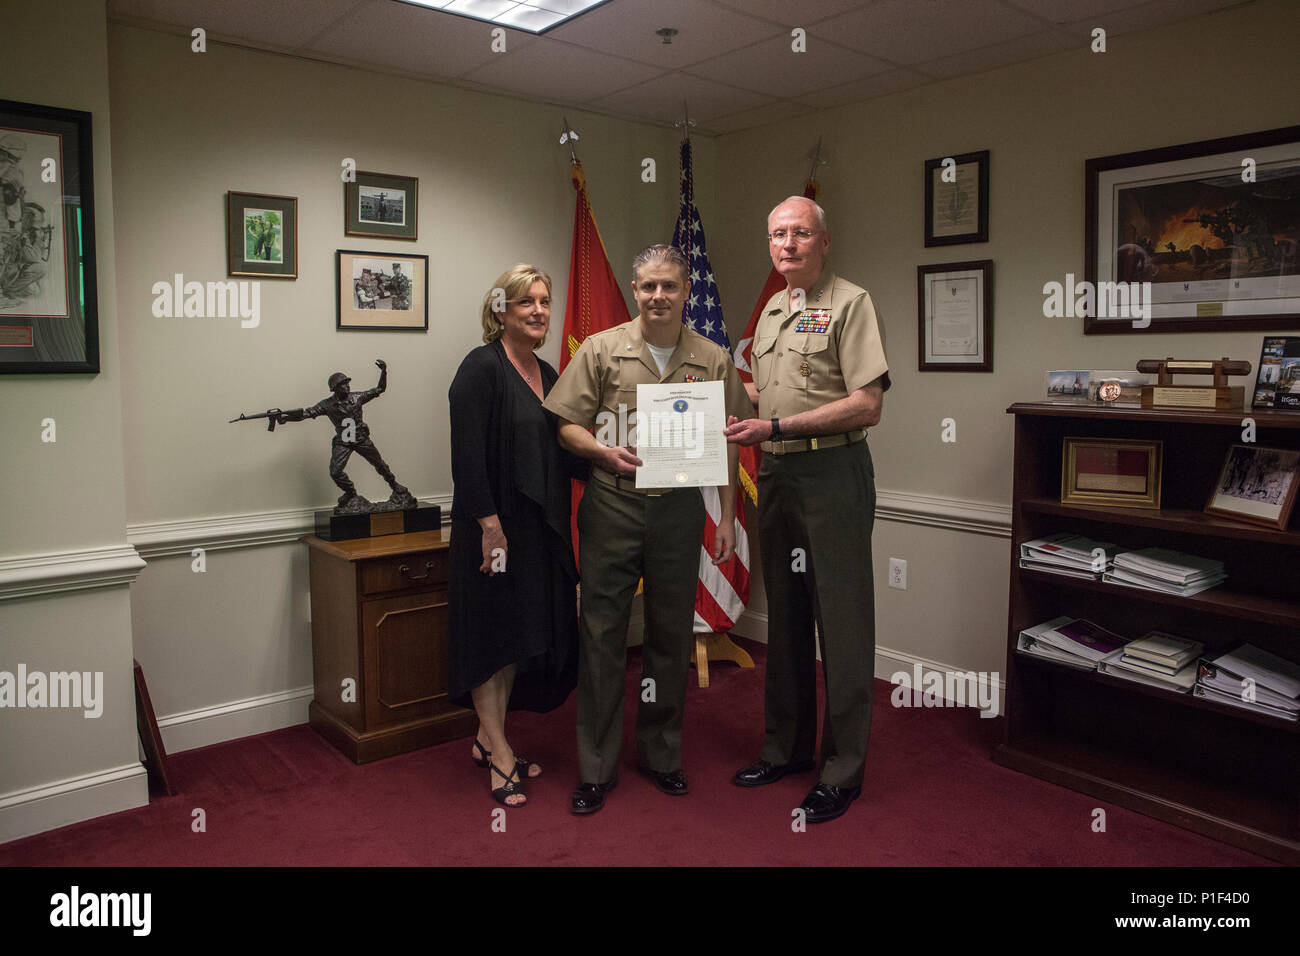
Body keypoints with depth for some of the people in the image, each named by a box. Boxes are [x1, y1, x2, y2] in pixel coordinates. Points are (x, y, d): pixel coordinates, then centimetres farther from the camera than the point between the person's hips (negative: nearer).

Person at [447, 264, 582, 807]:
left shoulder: (547, 374, 13)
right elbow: (468, 454, -18)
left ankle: (488, 739, 29)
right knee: (493, 630, 1)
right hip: (494, 526, -8)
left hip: (539, 528, 8)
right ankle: (499, 754, 14)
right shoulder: (482, 368, -11)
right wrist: (490, 525, -22)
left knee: (524, 632, 14)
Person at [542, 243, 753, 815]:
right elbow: (566, 425, 3)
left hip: (679, 509, 2)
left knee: (671, 635, 11)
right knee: (602, 634, 3)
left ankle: (661, 754, 29)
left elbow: (726, 445, 9)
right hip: (612, 508, -1)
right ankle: (597, 768, 16)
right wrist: (607, 452, -16)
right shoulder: (601, 349, 3)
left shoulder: (713, 360, 7)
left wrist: (727, 517, 5)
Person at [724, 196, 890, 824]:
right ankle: (787, 748, 28)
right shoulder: (771, 309, 17)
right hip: (776, 474, 8)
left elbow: (866, 405, -16)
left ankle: (842, 770, 10)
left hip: (833, 474, -7)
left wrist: (776, 427, -18)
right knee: (784, 615, 14)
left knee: (841, 621, -2)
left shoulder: (850, 303, -6)